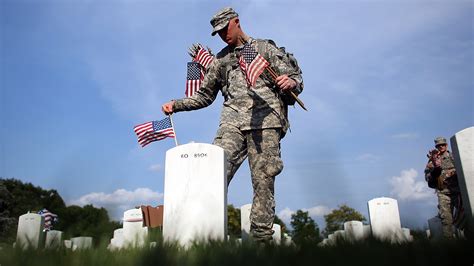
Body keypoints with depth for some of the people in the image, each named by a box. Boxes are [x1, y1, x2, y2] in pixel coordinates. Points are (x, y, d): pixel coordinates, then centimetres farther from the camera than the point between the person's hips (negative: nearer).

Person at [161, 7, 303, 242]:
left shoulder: (265, 48, 18)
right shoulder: (220, 60, 26)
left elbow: (297, 77, 11)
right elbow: (205, 96, 29)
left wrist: (291, 83, -13)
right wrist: (176, 105, 17)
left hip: (265, 118, -2)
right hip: (233, 120, 2)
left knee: (263, 181, -8)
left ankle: (262, 238, -4)